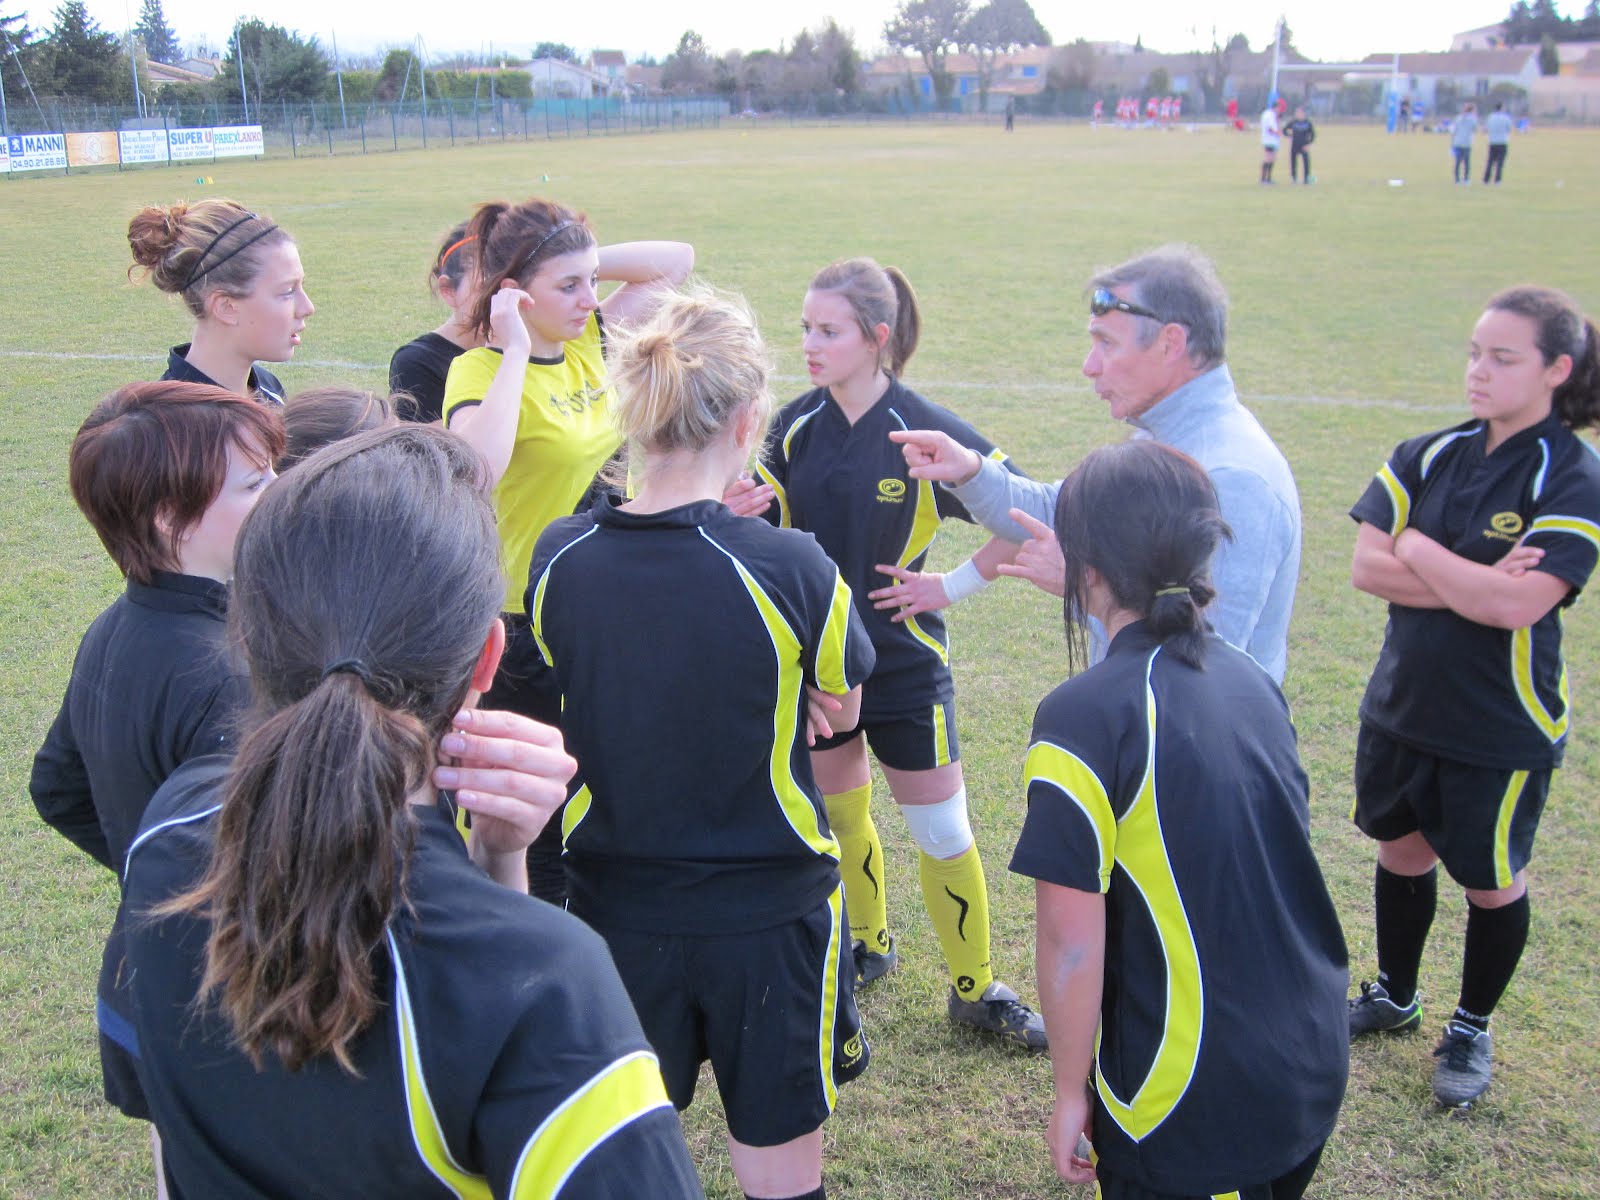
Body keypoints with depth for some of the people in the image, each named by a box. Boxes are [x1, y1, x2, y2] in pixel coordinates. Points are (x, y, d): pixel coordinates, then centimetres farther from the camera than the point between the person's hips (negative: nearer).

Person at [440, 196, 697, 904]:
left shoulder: (589, 341, 4)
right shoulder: (481, 370, -16)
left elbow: (675, 260, 13)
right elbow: (475, 468, -38)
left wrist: (580, 260, 0)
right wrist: (516, 350, -28)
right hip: (531, 629, -7)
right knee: (541, 827, 6)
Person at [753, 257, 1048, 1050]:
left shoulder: (927, 434, -16)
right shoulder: (796, 425, -2)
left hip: (904, 663, -4)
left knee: (944, 835, 4)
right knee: (840, 817, 19)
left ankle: (975, 988, 24)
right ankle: (868, 945, 44)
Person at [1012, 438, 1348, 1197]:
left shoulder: (1084, 718, -21)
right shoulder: (1253, 680, 0)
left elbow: (1071, 943, -20)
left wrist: (1071, 1093, -7)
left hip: (1192, 1107, -6)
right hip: (1316, 1070, 7)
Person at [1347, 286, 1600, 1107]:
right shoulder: (1431, 455, -1)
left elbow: (1518, 605, -27)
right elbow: (1367, 564, -11)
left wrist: (1419, 553, -14)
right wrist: (1475, 585, -21)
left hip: (1500, 730, -5)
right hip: (1401, 706, 5)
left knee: (1491, 883, 13)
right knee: (1401, 851, 21)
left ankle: (1472, 1031, 36)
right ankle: (1393, 998, 44)